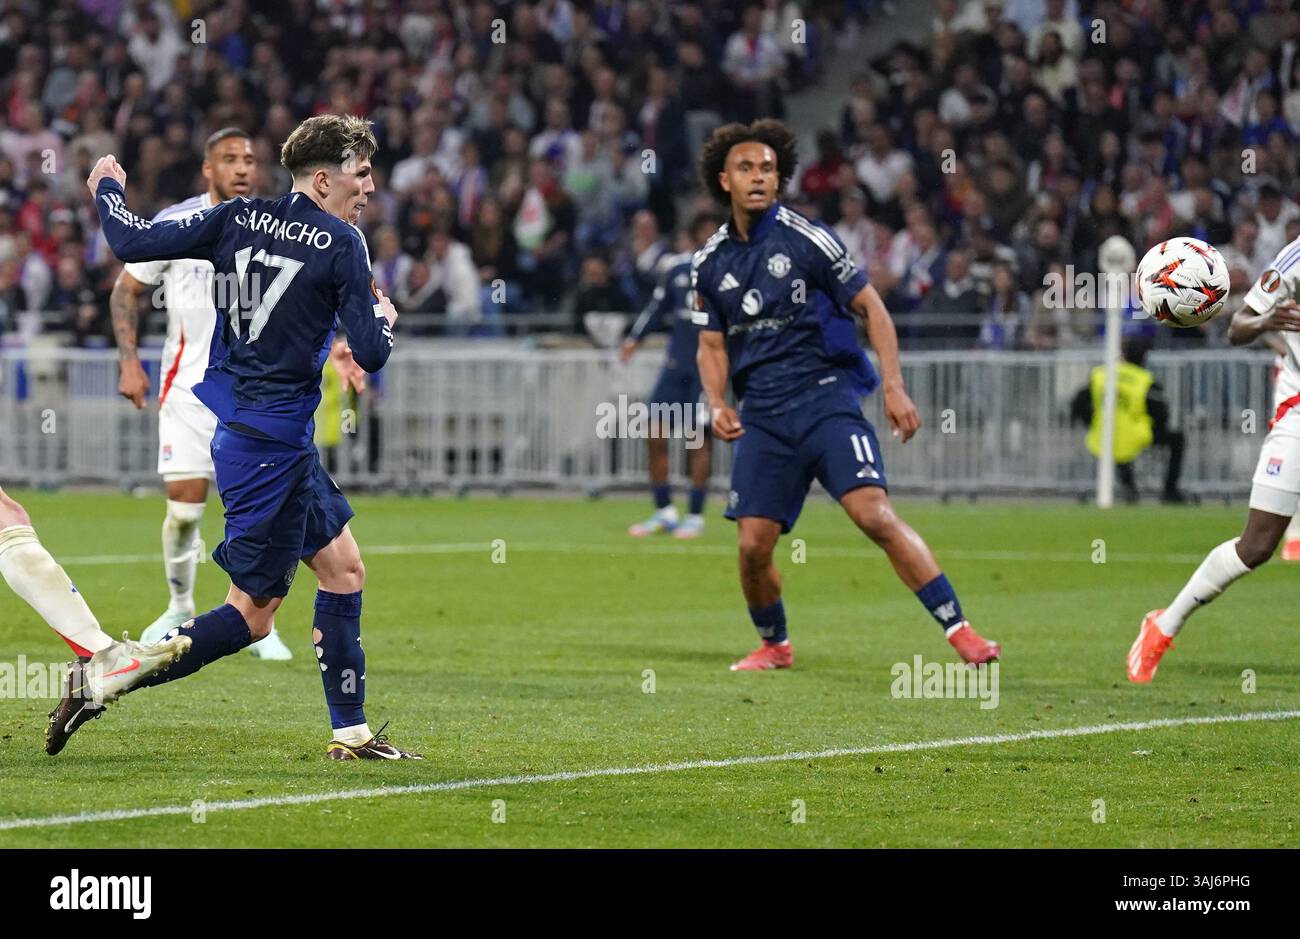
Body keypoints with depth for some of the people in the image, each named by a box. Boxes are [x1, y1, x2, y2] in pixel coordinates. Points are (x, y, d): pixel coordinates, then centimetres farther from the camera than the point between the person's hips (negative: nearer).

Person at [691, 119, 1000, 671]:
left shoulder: (807, 240, -4)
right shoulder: (710, 263, 8)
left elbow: (871, 308, 0)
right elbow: (713, 344, 17)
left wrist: (894, 387, -9)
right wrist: (717, 405, -1)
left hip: (826, 398, -4)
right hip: (762, 417, 4)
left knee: (875, 516, -20)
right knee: (753, 547, -2)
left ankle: (959, 631, -20)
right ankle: (774, 645, 25)